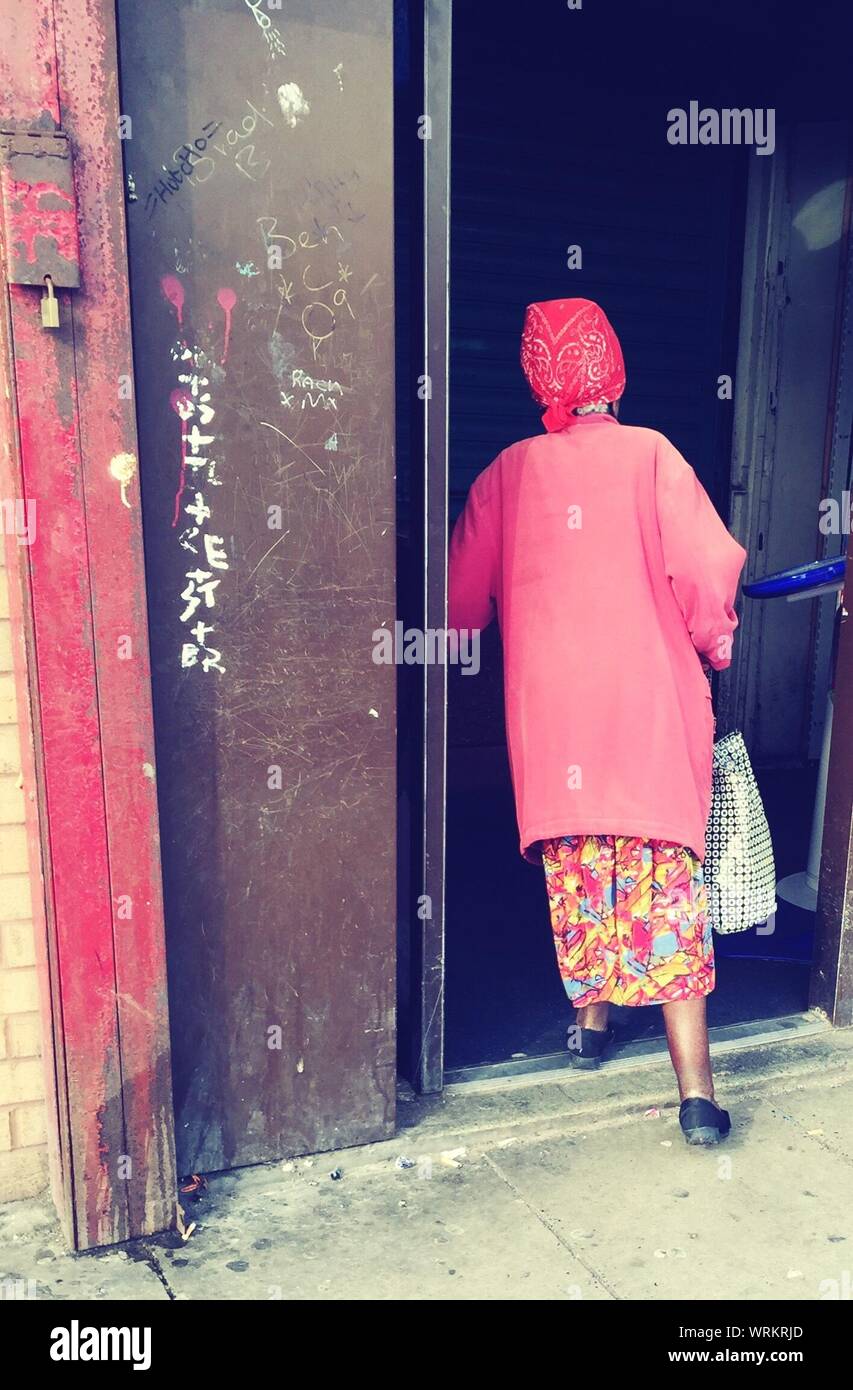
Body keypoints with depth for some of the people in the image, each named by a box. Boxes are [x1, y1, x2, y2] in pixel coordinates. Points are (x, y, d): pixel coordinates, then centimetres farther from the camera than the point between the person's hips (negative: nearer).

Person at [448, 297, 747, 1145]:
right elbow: (708, 568, -10)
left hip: (551, 704, 2)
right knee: (667, 878, 1)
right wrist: (713, 642, 8)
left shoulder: (507, 472, 6)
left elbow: (462, 599, 9)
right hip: (651, 699, -2)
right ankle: (695, 1084, 1)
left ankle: (590, 1020, 33)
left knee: (575, 867, 17)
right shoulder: (650, 453, -1)